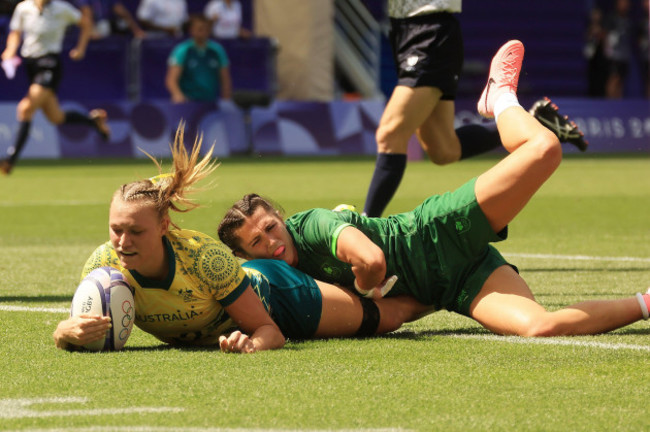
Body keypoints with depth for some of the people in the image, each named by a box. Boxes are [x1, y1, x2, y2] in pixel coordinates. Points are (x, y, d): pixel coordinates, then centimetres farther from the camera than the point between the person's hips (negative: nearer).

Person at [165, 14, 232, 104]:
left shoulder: (217, 50, 9)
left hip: (212, 102, 3)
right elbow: (171, 80, -10)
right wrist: (178, 95, -29)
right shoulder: (182, 51, -2)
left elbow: (225, 80, 14)